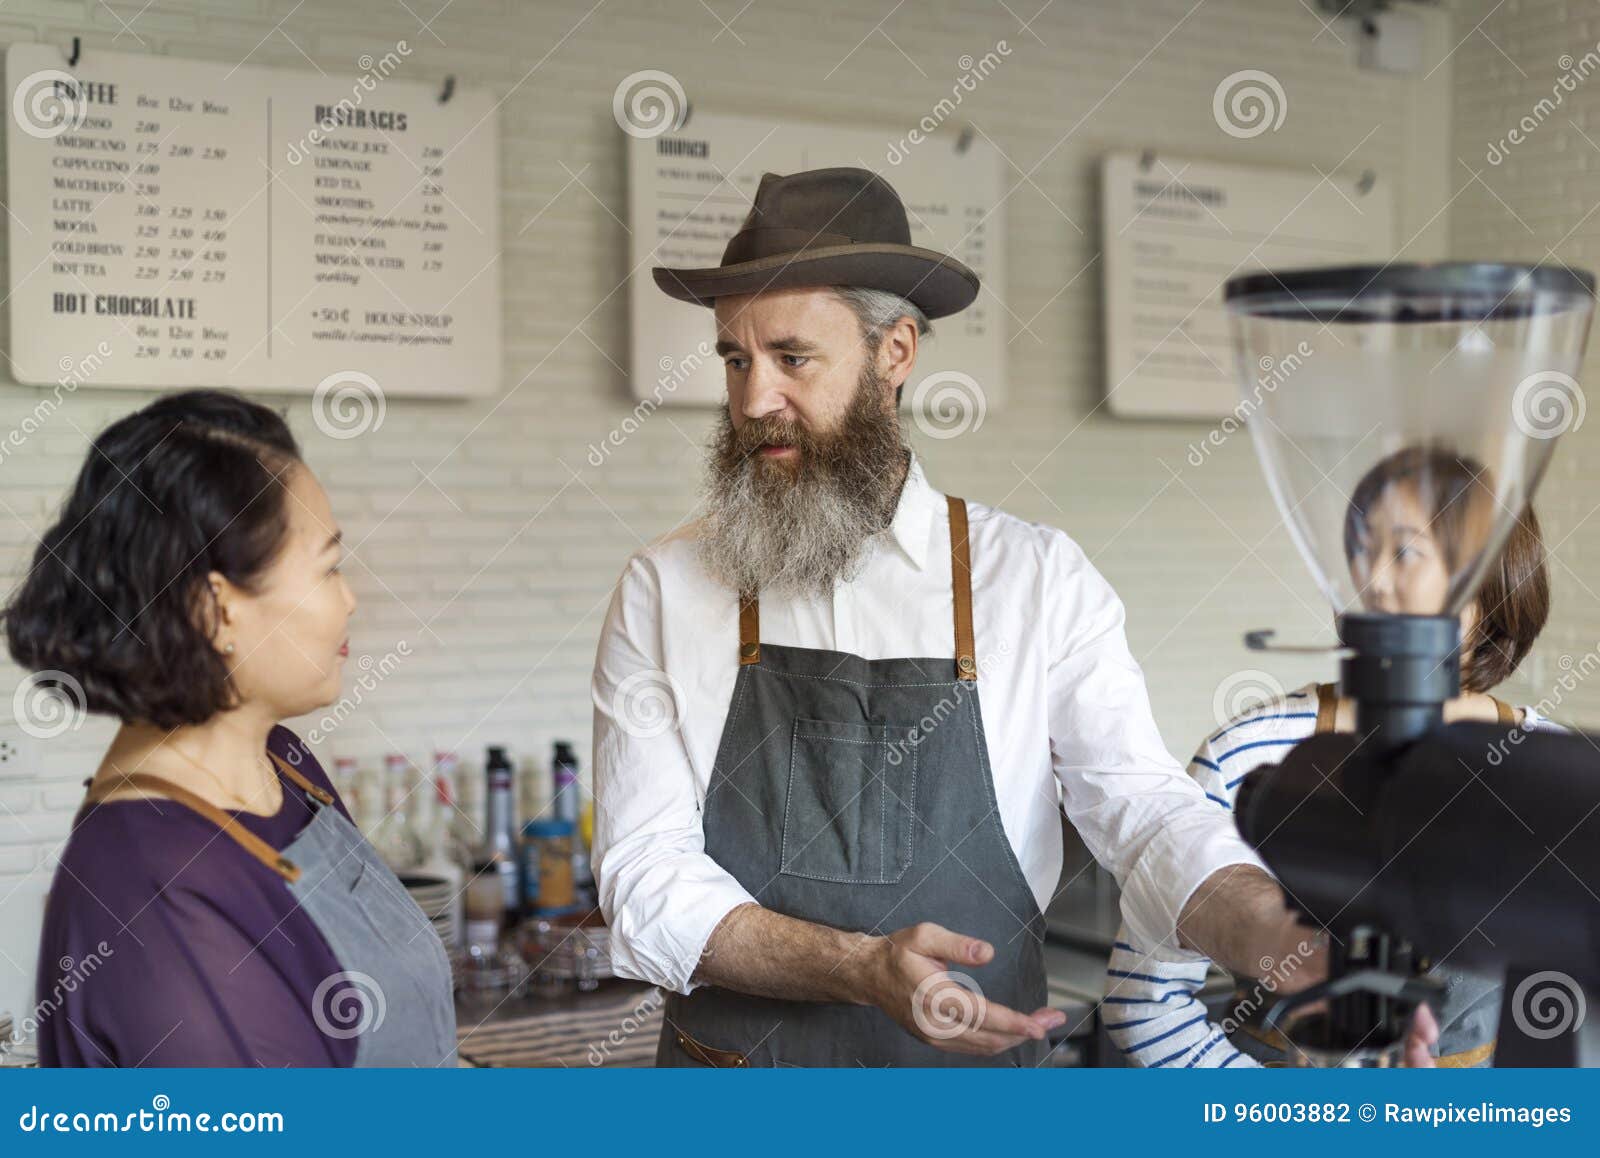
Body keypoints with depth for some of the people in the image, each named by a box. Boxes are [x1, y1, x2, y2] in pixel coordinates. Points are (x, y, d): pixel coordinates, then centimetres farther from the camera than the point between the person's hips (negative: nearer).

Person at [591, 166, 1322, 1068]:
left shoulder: (1037, 580, -3)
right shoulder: (663, 594, -3)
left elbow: (1146, 814, -9)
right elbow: (646, 885, -9)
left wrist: (1295, 945, -28)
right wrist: (864, 971, -24)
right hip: (733, 1092, 0)